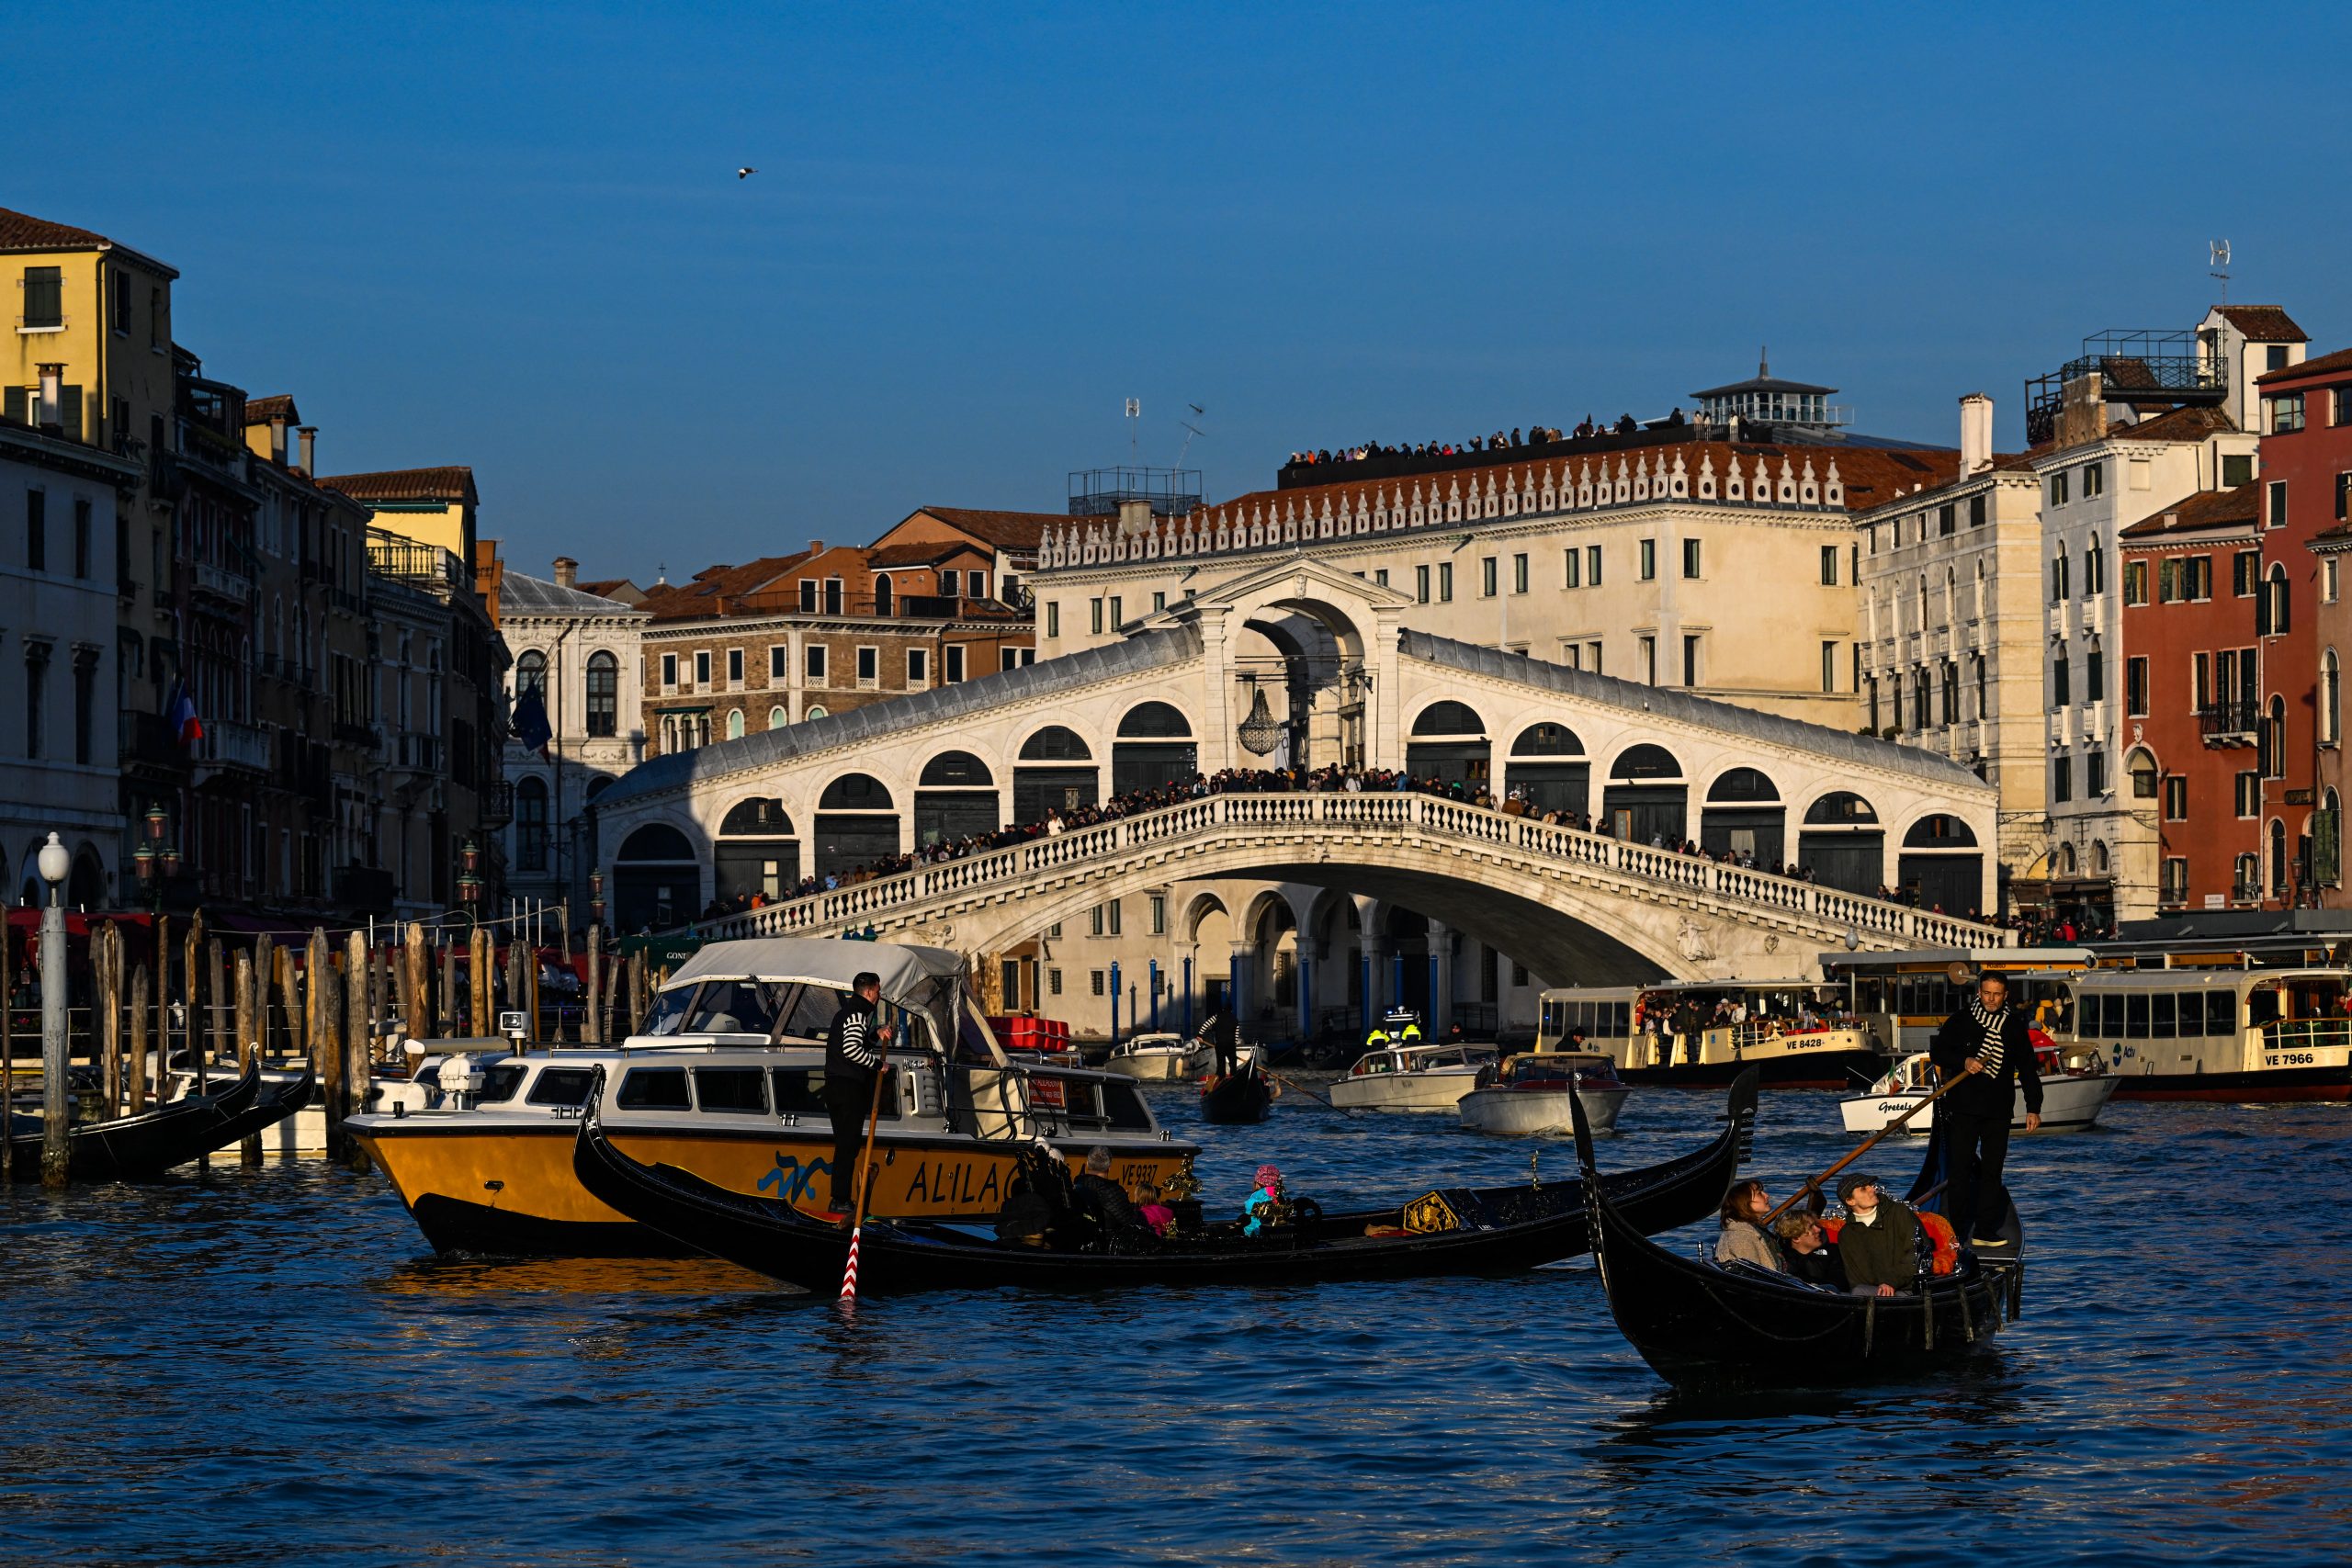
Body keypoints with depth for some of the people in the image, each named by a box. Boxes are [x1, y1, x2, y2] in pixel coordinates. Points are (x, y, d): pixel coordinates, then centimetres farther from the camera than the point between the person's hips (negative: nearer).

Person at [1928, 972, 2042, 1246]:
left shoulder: (2015, 1026, 8)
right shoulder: (1960, 1021, 2)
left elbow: (2027, 1068, 11)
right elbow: (1936, 1052, 4)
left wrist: (2033, 1107, 6)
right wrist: (1963, 1062, -14)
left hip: (1999, 1111, 2)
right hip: (1963, 1108, -2)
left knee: (1992, 1170, 4)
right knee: (1959, 1170, -3)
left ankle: (1984, 1231, 8)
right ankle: (1955, 1232, 1)